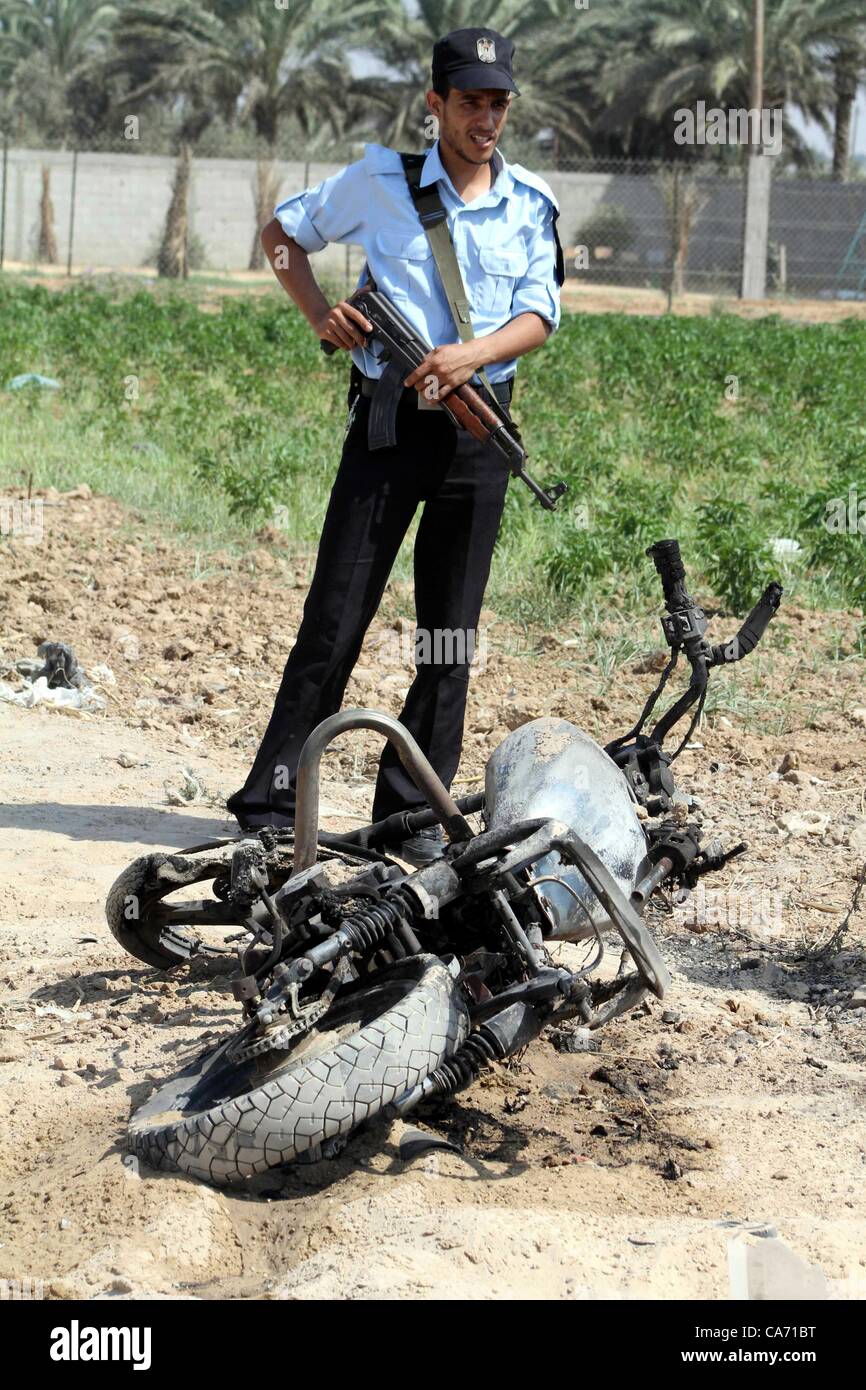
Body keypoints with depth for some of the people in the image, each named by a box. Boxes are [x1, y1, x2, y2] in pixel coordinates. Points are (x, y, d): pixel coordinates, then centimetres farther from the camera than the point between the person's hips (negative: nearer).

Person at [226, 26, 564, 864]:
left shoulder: (531, 204, 7)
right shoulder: (382, 180, 2)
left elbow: (539, 315, 0)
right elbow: (282, 232, 13)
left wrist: (471, 354, -19)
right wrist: (319, 313, -4)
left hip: (478, 426, 2)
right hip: (389, 417, -2)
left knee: (452, 633, 4)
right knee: (335, 617, -5)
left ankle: (412, 814, 13)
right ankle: (269, 808, 1)